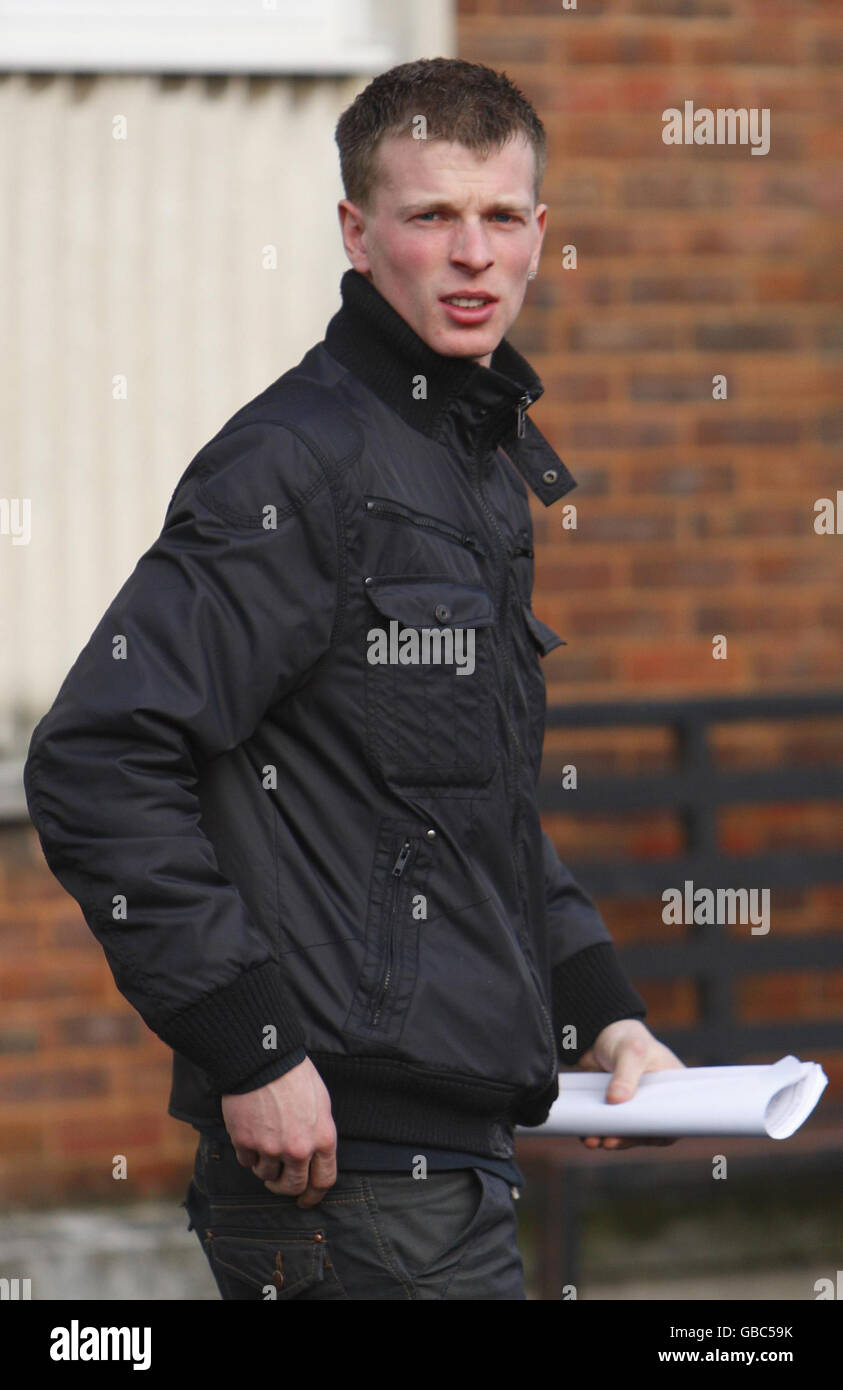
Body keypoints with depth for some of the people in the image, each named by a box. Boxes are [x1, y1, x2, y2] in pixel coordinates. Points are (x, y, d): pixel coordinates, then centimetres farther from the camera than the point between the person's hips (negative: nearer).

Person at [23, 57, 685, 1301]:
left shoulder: (487, 464, 17)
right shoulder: (300, 464, -12)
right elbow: (95, 765, -20)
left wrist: (604, 1016, 15)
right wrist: (249, 1050, -21)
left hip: (452, 1152, 9)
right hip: (345, 1172, -9)